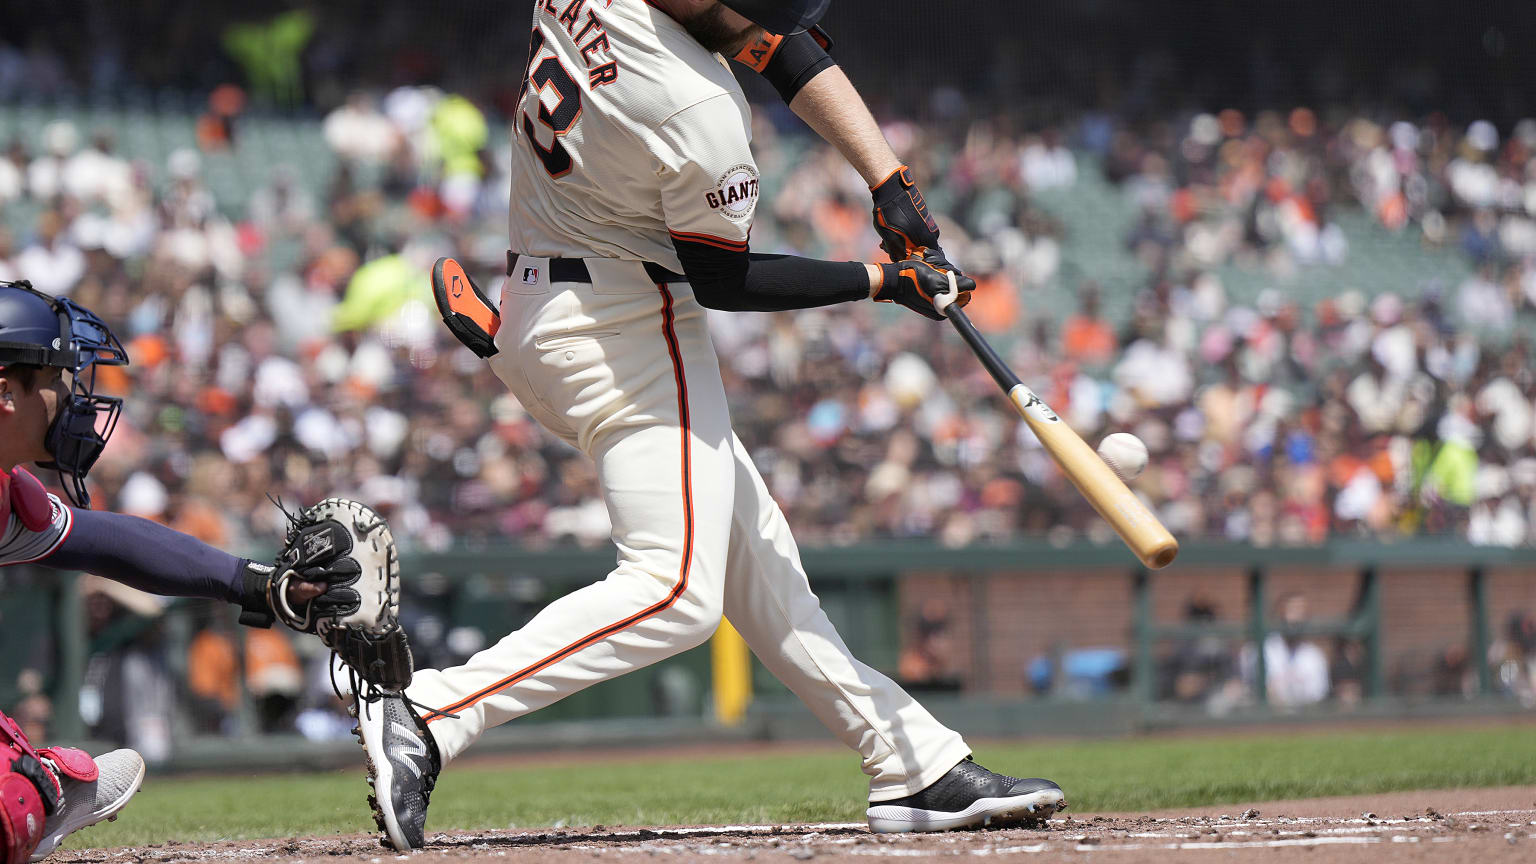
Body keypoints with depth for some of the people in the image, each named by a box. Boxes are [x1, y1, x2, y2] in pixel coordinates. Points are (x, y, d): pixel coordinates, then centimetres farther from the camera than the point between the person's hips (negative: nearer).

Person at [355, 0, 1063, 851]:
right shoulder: (702, 114, -28)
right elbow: (722, 281, -12)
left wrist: (889, 180, -2)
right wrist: (884, 281, -6)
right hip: (626, 331, -10)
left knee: (752, 553, 13)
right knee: (675, 591, -14)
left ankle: (915, 766, 20)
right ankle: (426, 719, -21)